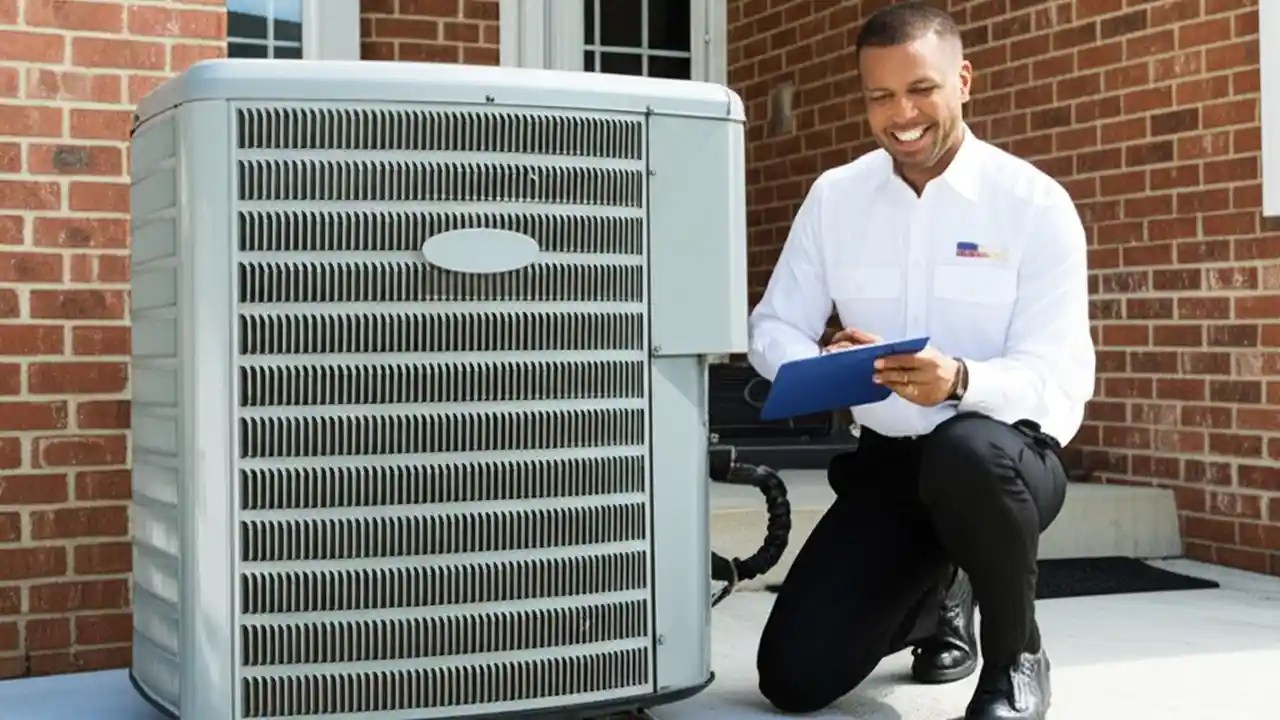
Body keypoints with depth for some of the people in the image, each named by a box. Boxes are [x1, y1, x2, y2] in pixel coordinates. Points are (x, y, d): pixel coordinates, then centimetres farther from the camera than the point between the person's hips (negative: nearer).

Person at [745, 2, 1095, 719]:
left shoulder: (1036, 203, -10)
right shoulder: (833, 196, 1)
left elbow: (1058, 375, -15)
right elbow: (773, 330, 3)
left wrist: (961, 381, -37)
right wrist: (824, 363, -22)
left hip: (1007, 453, -3)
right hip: (886, 458, 4)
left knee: (965, 452, -42)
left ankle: (1018, 657, -10)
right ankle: (938, 598, 28)